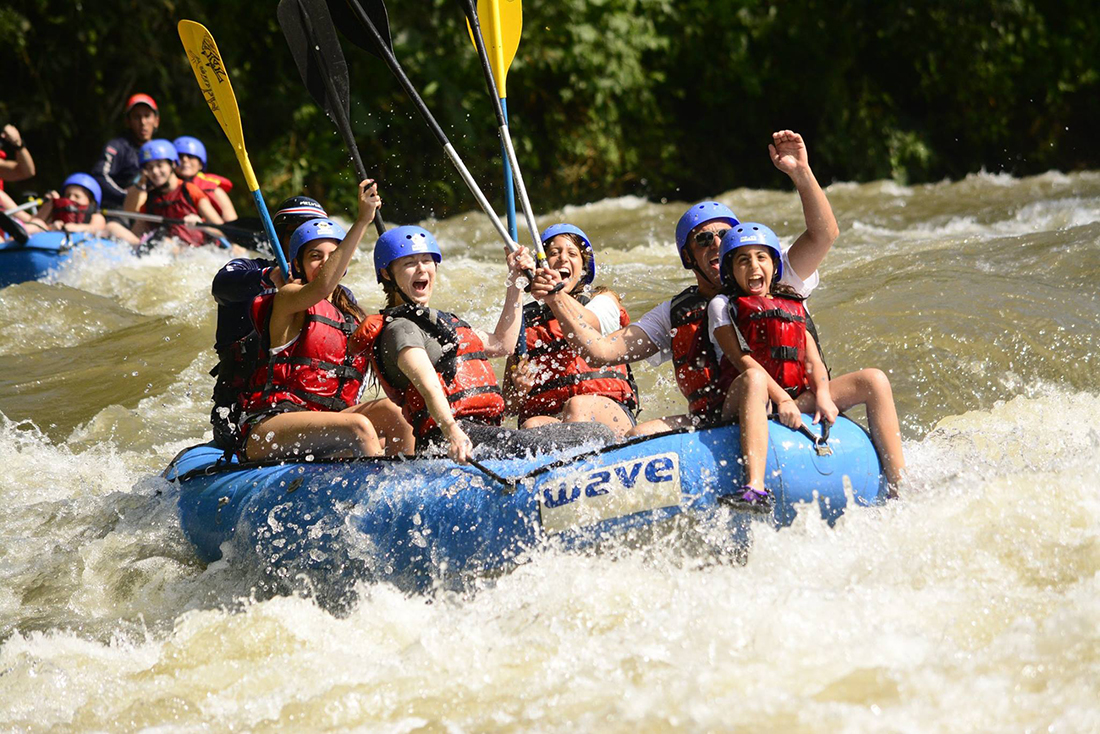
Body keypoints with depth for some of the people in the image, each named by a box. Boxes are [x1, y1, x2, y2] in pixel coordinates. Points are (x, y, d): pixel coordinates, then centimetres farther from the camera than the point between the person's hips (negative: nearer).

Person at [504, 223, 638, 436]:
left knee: (577, 405, -36)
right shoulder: (524, 320, 23)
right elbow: (509, 407, 21)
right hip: (544, 415, 2)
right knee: (532, 426, -33)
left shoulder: (604, 300, 18)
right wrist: (518, 389, -5)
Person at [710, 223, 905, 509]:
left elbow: (812, 358, 12)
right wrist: (780, 398, -20)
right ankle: (755, 488, -60)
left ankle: (899, 485, -18)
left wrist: (822, 395, -10)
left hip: (797, 400, 5)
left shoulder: (795, 306, 25)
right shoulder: (723, 305, 10)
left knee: (874, 380, -9)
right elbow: (740, 359, -5)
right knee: (754, 378, -40)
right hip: (746, 402, -5)